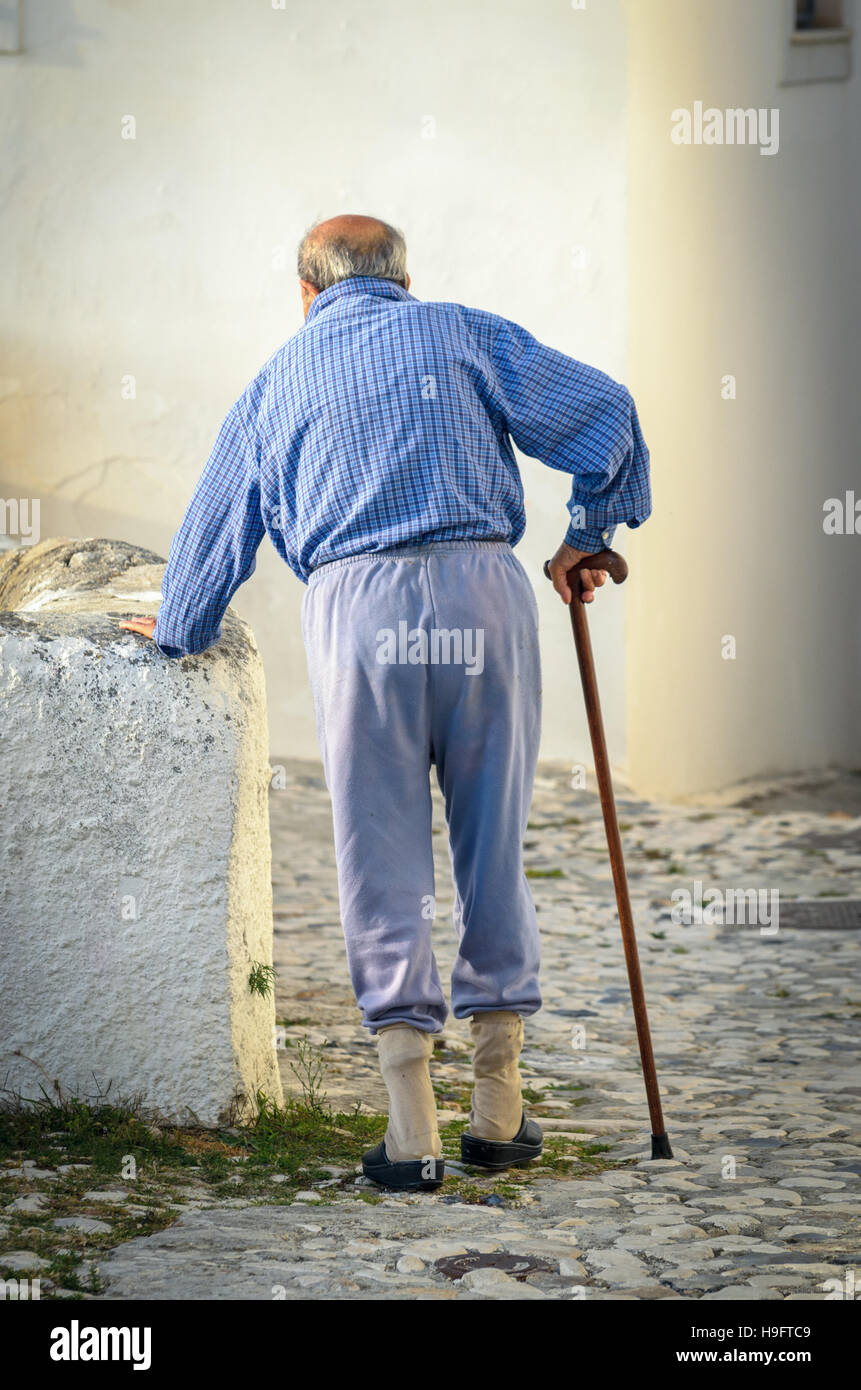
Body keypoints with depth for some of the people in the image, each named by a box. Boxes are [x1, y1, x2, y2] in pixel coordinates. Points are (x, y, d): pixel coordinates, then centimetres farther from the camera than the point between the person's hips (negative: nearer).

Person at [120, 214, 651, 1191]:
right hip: (483, 595, 0)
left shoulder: (276, 383, 20)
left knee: (382, 864, 5)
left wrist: (176, 629, 43)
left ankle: (414, 1134, 2)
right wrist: (588, 533, 20)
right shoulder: (463, 335, 16)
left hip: (356, 607, 0)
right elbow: (604, 413, 6)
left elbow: (213, 532, 26)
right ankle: (499, 1111, 17)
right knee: (493, 850, 11)